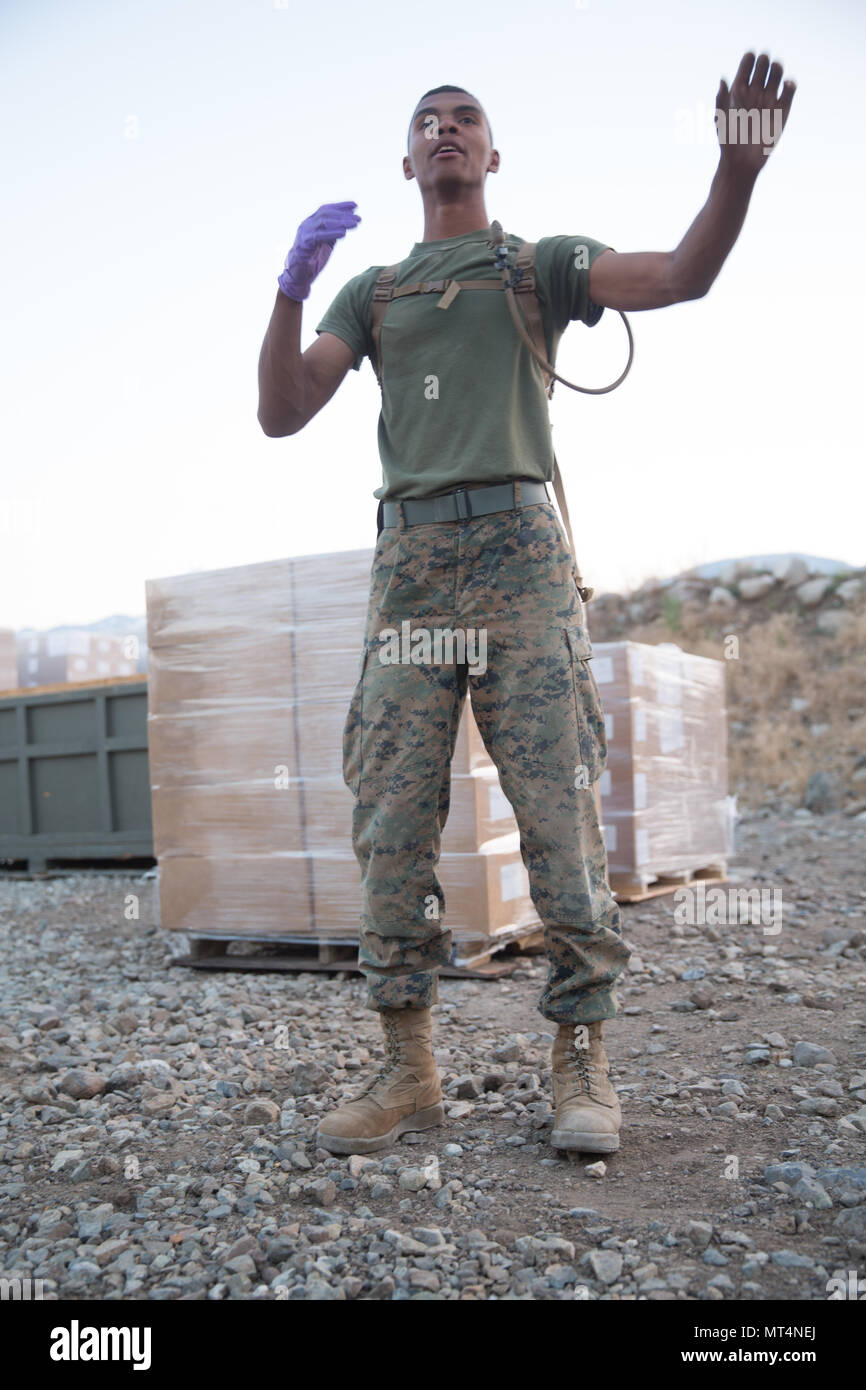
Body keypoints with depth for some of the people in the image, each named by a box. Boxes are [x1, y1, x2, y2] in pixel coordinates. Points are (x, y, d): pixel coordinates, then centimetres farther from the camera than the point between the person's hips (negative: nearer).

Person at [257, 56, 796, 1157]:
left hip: (519, 549, -2)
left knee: (557, 807, -8)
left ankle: (581, 1064, 3)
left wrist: (739, 167, -17)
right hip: (408, 560, 3)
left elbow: (681, 277, 1)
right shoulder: (373, 289, 24)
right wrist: (291, 287, -3)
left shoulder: (541, 264, 18)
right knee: (392, 821, -3)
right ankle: (408, 1070, 5)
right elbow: (281, 414, 11)